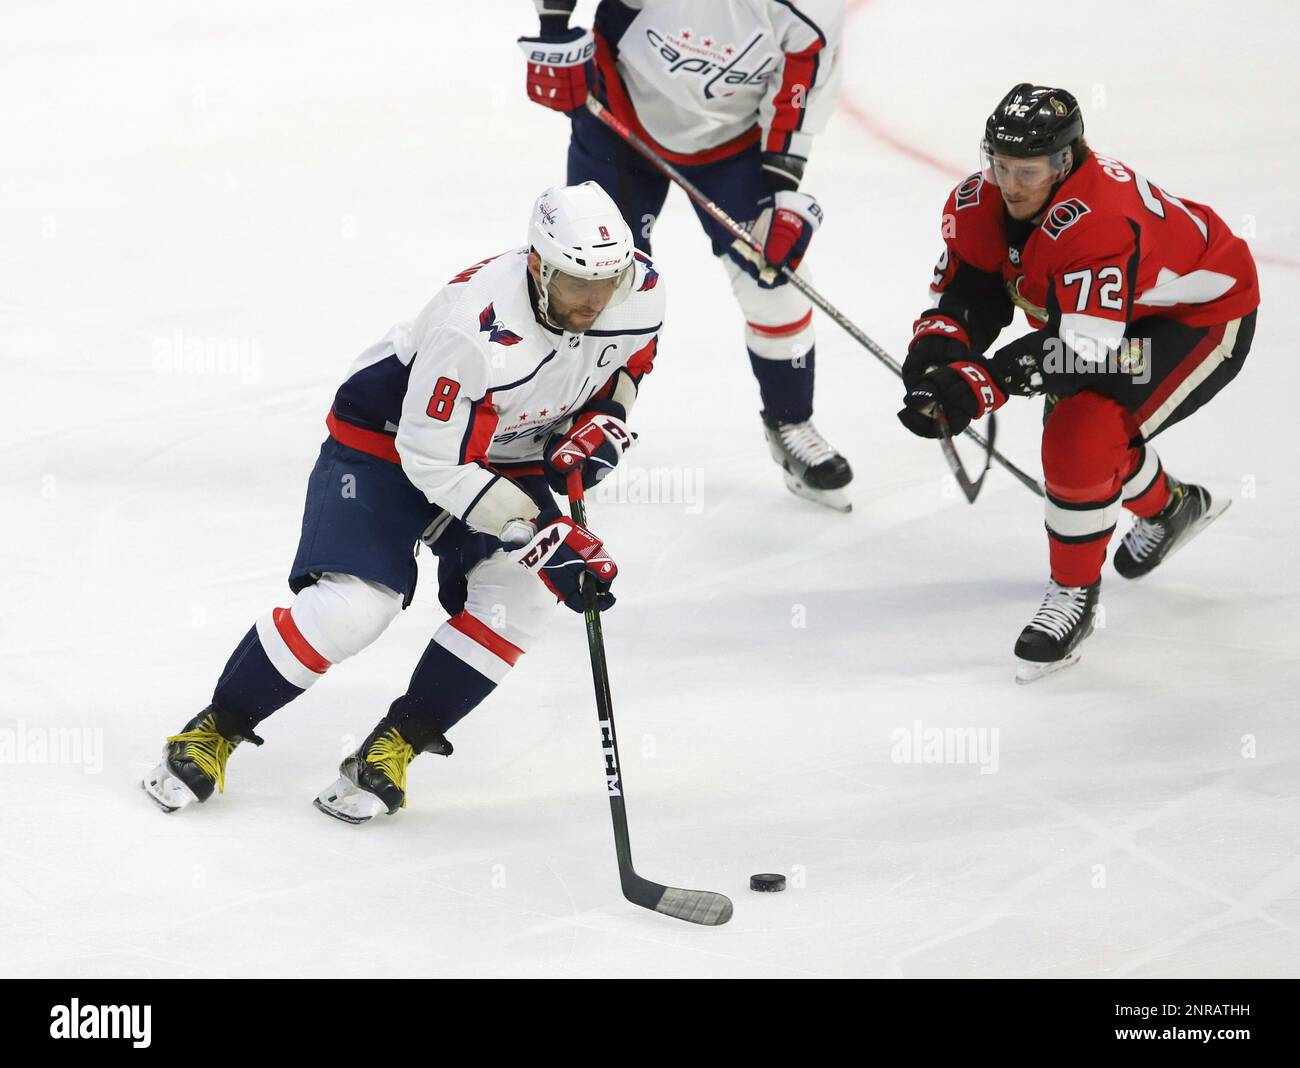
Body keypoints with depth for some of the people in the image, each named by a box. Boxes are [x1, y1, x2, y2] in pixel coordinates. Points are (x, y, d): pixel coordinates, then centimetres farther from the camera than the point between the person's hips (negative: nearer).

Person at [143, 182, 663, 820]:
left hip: (508, 449, 6)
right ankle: (214, 732, 2)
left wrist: (603, 423, -10)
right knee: (353, 606, -20)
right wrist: (541, 537, -31)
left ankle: (394, 748, -3)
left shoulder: (639, 290, -19)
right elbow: (436, 462, -31)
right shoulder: (474, 327, -38)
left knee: (521, 593, -19)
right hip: (389, 439, -6)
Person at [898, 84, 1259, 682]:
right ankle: (1170, 508, 48)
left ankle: (1074, 594, -6)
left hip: (1205, 315, -9)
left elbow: (1083, 348, -43)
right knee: (1073, 424, 18)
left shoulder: (1098, 222, -40)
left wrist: (975, 387, -50)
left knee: (1082, 438, -24)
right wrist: (936, 351, -32)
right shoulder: (982, 203, -16)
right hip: (1114, 312, 9)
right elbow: (967, 289, -9)